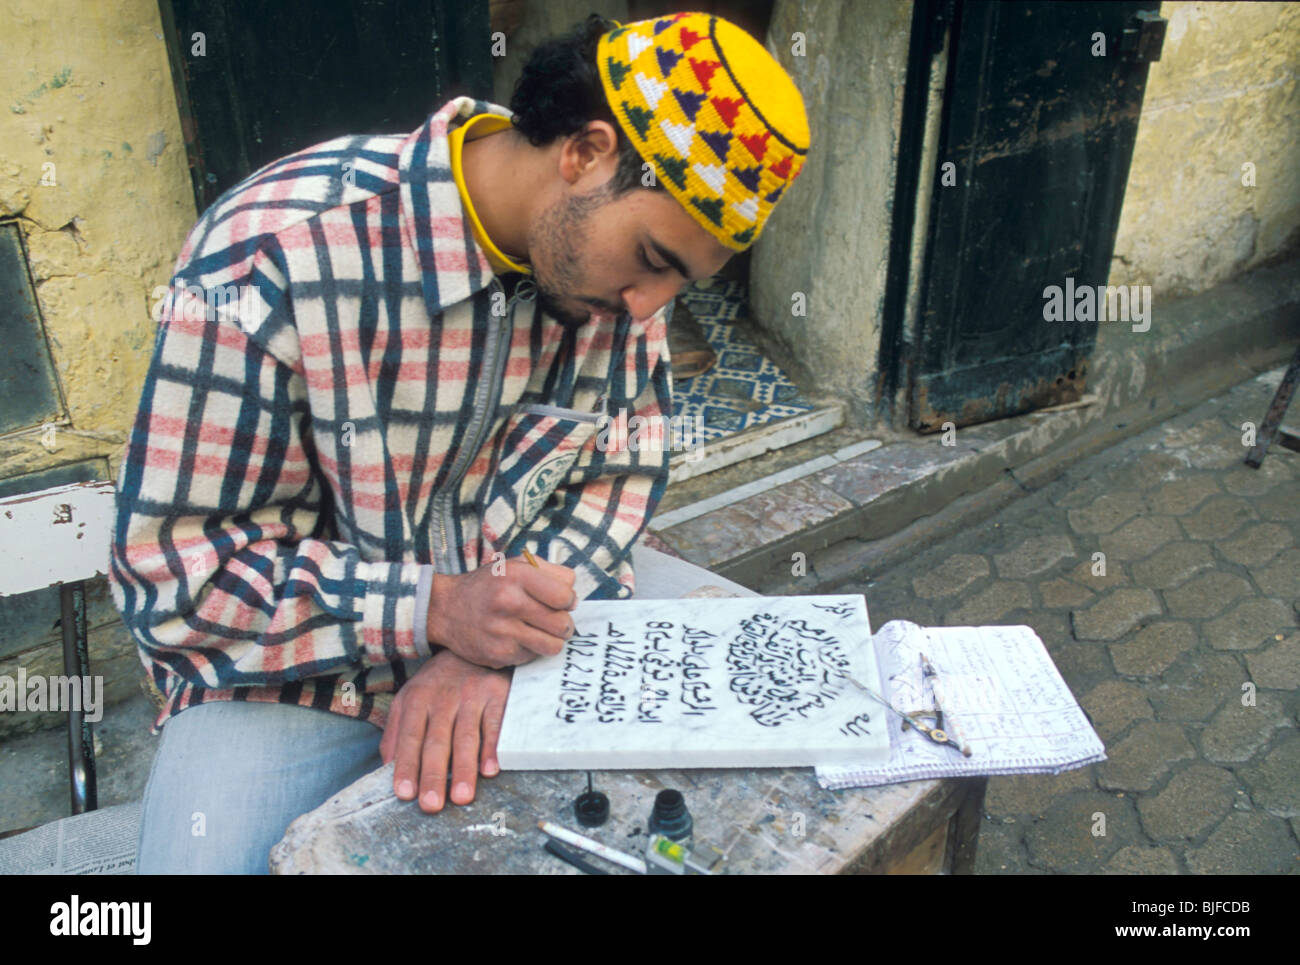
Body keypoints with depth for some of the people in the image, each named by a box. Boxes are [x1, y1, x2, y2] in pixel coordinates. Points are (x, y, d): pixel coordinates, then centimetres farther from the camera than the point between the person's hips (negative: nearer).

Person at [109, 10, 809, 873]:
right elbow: (171, 565, -18)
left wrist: (492, 649, -20)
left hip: (535, 634, 4)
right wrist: (437, 610, -29)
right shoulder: (273, 258, -24)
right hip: (300, 675, -3)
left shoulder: (616, 242, -8)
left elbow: (623, 464, -4)